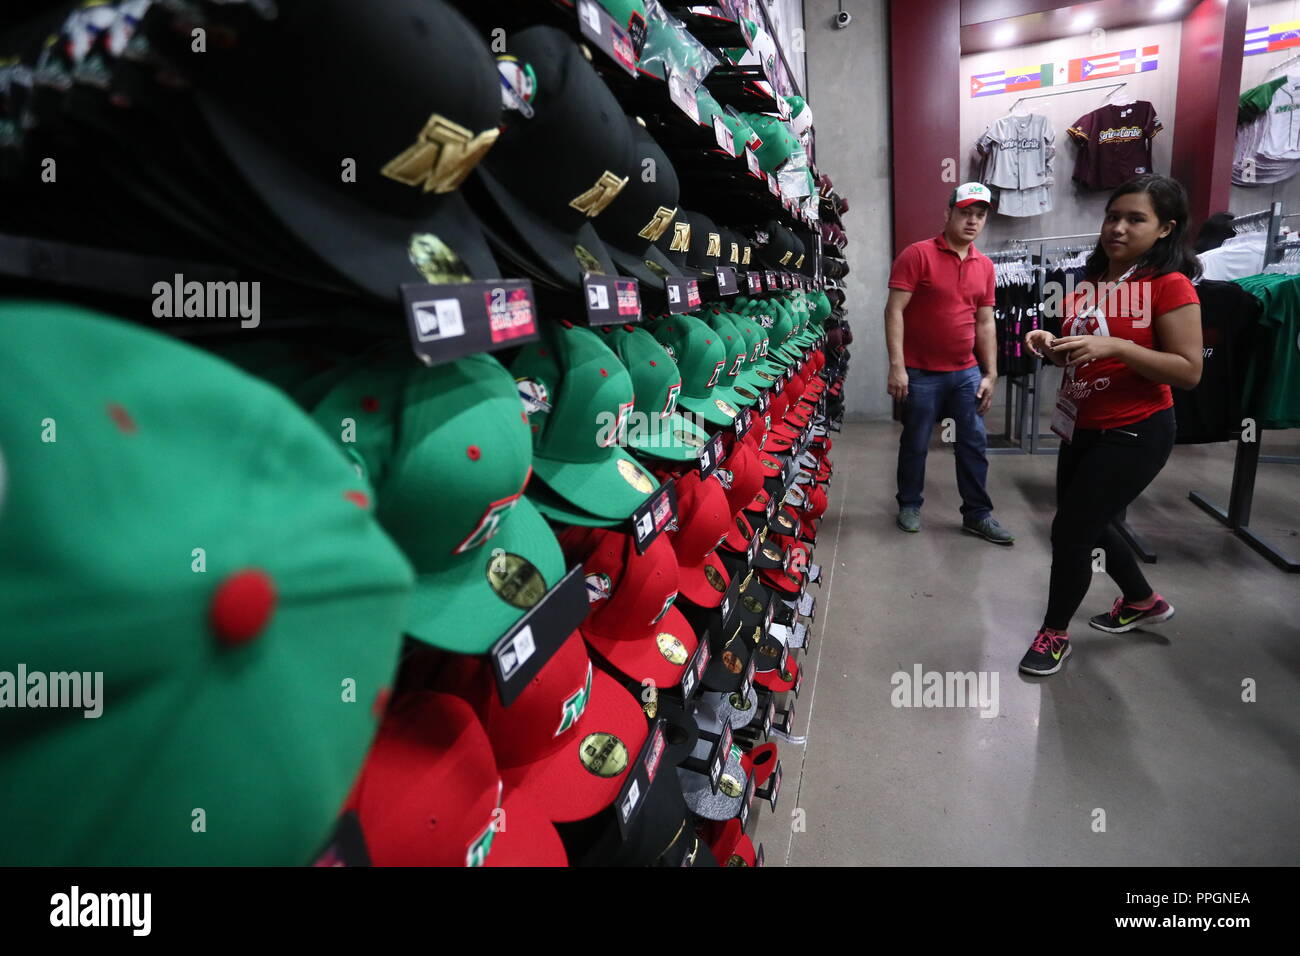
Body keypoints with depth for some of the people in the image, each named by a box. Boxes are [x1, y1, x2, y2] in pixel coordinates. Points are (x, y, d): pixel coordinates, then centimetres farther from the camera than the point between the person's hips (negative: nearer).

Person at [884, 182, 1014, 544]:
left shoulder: (985, 266, 9)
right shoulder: (917, 254, -8)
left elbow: (985, 323, 12)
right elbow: (894, 310, -13)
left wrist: (990, 374, 7)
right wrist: (897, 366, -19)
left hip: (967, 372, 5)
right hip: (921, 373, -5)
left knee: (975, 443, 8)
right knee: (915, 444, 7)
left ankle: (977, 513, 20)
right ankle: (909, 504, 26)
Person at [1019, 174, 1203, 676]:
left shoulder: (1170, 285, -13)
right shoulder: (1091, 281, 9)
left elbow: (1188, 371, -18)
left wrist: (1115, 347, -28)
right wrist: (1052, 346, -2)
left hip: (1134, 433, -8)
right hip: (1082, 426, 8)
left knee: (1070, 529, -4)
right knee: (1088, 523, 19)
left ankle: (1055, 633, 18)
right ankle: (1143, 601, 45)